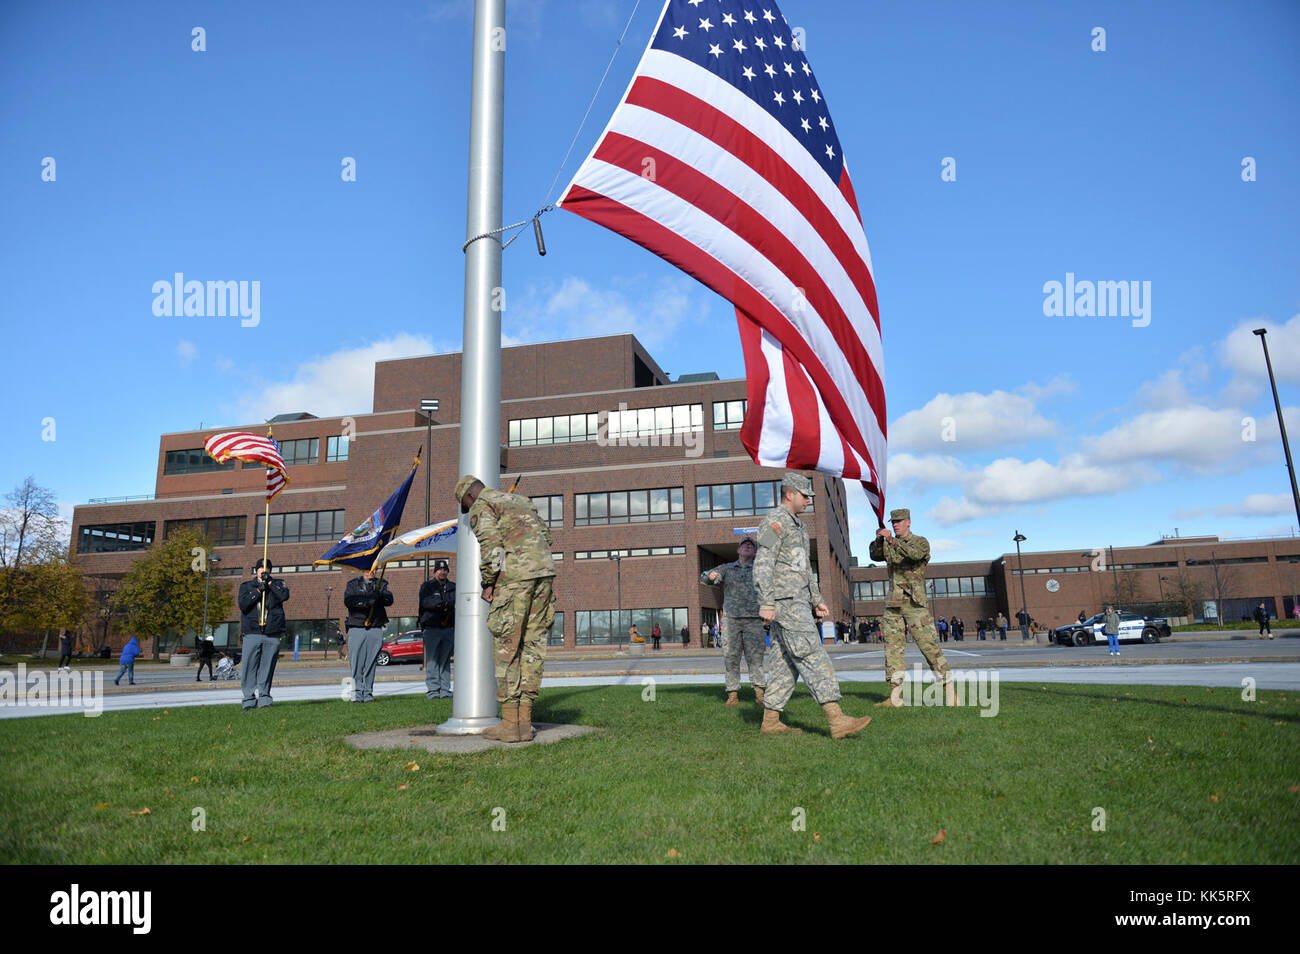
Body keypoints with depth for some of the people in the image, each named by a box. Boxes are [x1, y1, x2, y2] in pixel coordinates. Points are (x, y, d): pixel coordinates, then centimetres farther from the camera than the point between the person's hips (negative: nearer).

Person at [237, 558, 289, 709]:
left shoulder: (277, 584, 15)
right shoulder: (246, 586, 15)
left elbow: (285, 596, -6)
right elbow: (242, 604, -1)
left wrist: (270, 583, -6)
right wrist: (258, 590, -7)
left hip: (272, 634, 0)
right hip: (252, 633, 0)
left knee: (267, 668, 1)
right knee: (250, 667, -4)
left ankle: (264, 698, 8)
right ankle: (249, 699, 0)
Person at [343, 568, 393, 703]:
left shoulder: (381, 584, 15)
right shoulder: (353, 584, 11)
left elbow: (389, 600, 0)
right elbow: (347, 600, -7)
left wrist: (379, 595, -20)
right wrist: (367, 601, -19)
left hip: (375, 629, 1)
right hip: (356, 629, -1)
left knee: (371, 664, 2)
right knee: (357, 664, -4)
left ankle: (368, 693, 8)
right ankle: (358, 693, 1)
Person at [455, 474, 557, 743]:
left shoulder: (481, 507, 5)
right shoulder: (520, 499, 28)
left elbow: (492, 547, -9)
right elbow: (546, 536, 24)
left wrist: (488, 584, 1)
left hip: (515, 575, -7)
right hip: (545, 571, 7)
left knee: (508, 646, -1)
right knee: (533, 644, 7)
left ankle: (510, 723, -1)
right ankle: (525, 722, 8)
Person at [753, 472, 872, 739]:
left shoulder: (797, 526, 23)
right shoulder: (775, 521, -8)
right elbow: (763, 564, -17)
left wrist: (818, 601, 21)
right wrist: (766, 603, -23)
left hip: (798, 601, 10)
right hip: (785, 603, -10)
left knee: (786, 663, 9)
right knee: (814, 657, -14)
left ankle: (770, 721, 13)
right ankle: (837, 720, -17)